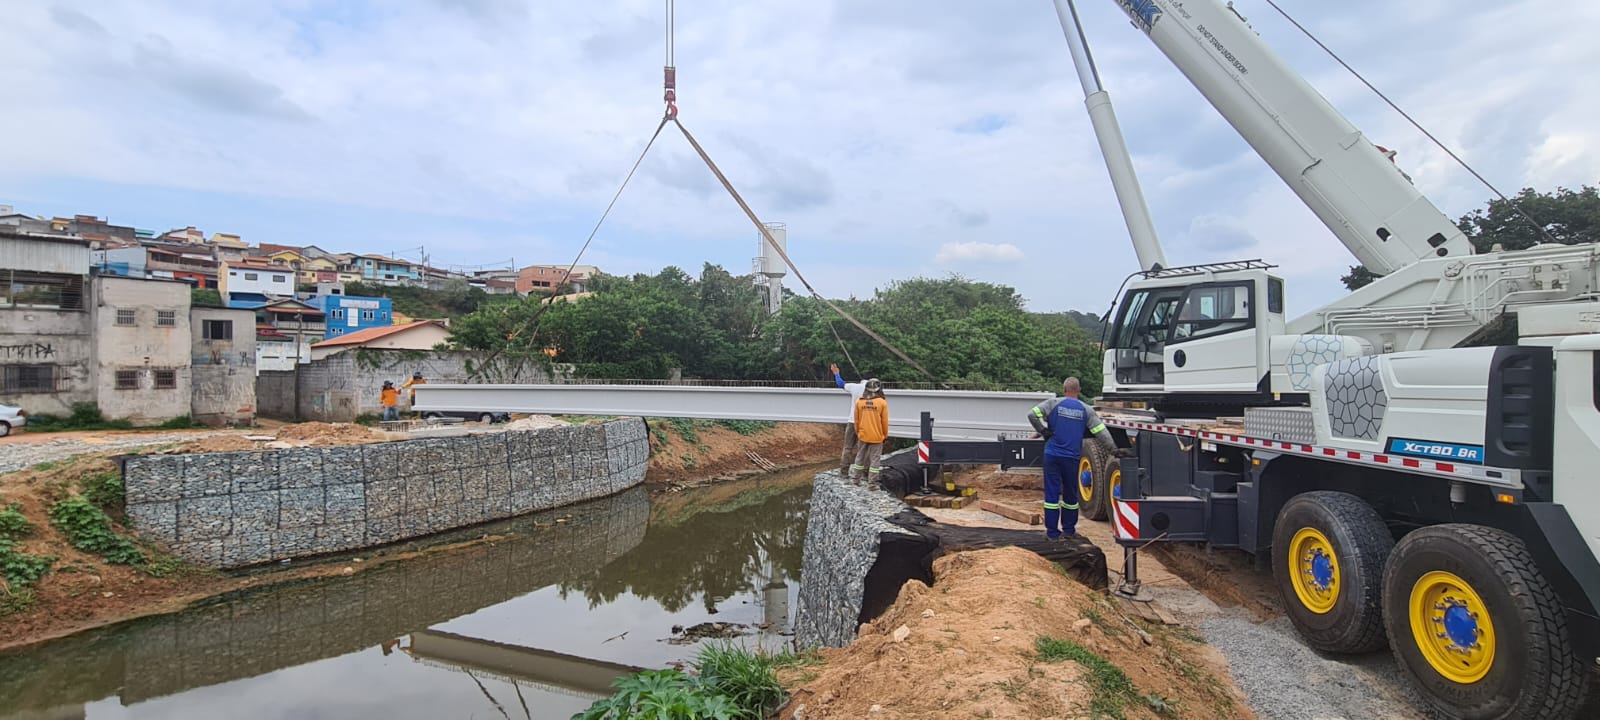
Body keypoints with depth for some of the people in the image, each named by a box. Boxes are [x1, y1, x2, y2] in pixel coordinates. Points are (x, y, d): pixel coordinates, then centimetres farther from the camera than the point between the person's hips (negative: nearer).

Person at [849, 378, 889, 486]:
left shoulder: (859, 402, -2)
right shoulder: (882, 403, -10)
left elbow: (856, 420, 6)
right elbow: (885, 421, -5)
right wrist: (885, 435, 8)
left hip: (863, 435, 3)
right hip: (877, 436, -3)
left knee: (860, 456, 17)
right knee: (874, 459, 3)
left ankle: (856, 478, 26)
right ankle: (871, 483, 3)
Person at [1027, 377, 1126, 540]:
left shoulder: (1054, 403, -2)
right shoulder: (1086, 410, 4)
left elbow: (1032, 415, -10)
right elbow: (1101, 431, 1)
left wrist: (1043, 431, 0)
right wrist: (1114, 449, 4)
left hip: (1052, 455, -1)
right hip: (1072, 458, 1)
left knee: (1052, 493, 3)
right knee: (1071, 494, 15)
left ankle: (1052, 532, 5)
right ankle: (1069, 529, 25)